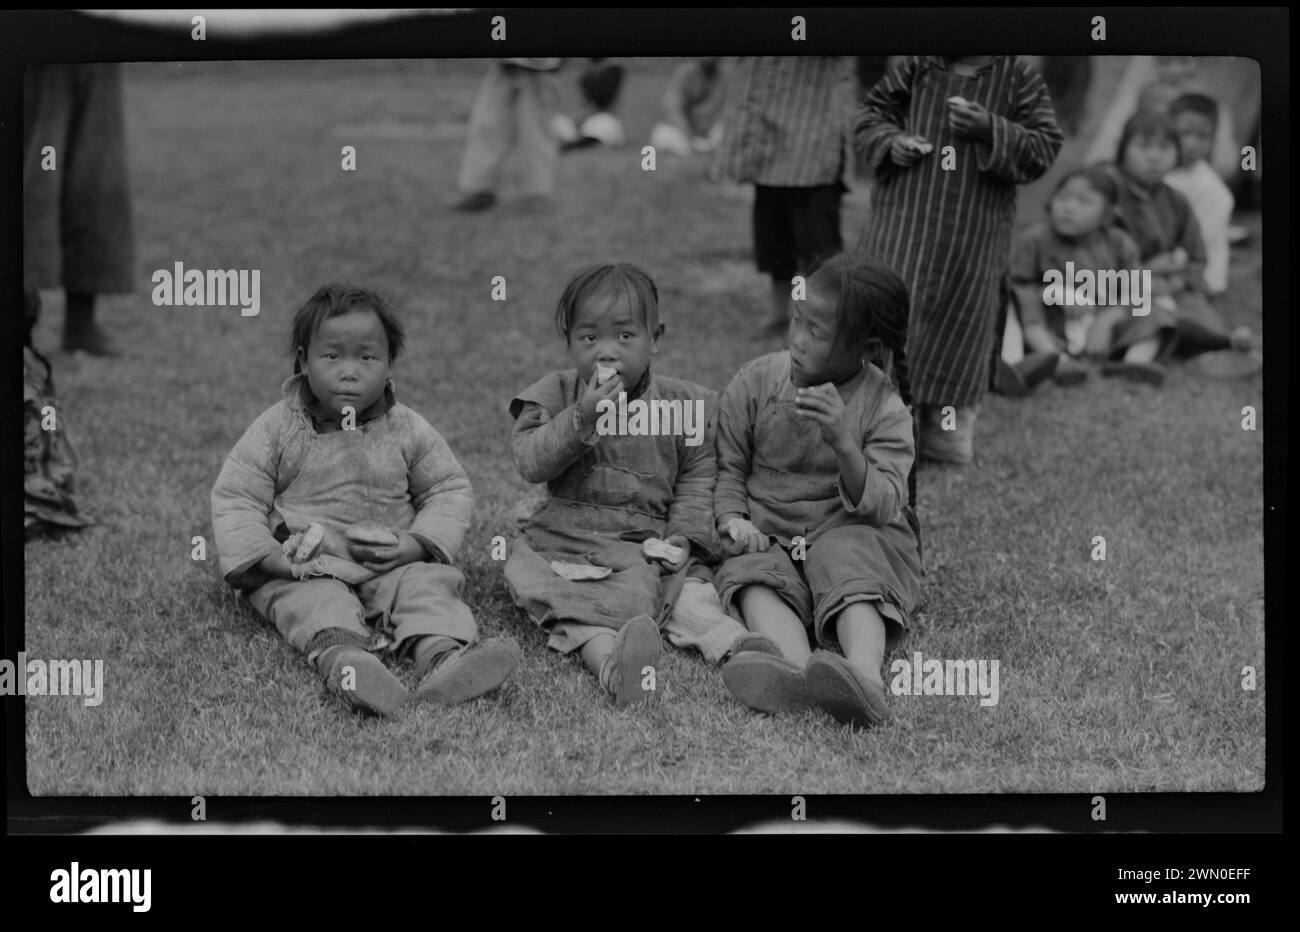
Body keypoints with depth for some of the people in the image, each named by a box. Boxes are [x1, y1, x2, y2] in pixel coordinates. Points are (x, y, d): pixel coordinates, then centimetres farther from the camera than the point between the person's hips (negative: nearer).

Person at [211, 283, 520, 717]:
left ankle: (442, 656, -55)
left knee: (425, 584, -26)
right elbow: (234, 500, 3)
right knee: (316, 600, -32)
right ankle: (342, 659, -64)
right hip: (307, 569, -2)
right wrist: (268, 557, -13)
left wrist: (417, 544, -6)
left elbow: (450, 490, 13)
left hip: (391, 565, 2)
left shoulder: (408, 430, 6)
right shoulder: (277, 429, 1)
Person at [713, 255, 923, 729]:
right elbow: (729, 467, 11)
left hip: (853, 532, -2)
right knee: (755, 576, -30)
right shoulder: (755, 382, 2)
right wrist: (733, 520, -9)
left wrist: (844, 444, -32)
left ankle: (865, 673, -61)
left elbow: (882, 506, -16)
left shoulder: (884, 410, -5)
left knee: (847, 561, -35)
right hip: (768, 537, 2)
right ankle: (795, 667, -61)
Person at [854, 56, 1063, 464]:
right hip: (904, 216, 1)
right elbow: (872, 112, 14)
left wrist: (990, 130, -19)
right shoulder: (915, 68, 4)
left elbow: (1044, 147, -4)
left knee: (960, 323, 5)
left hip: (973, 235, -1)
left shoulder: (1020, 81, 0)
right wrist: (890, 142, -8)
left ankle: (946, 427, 19)